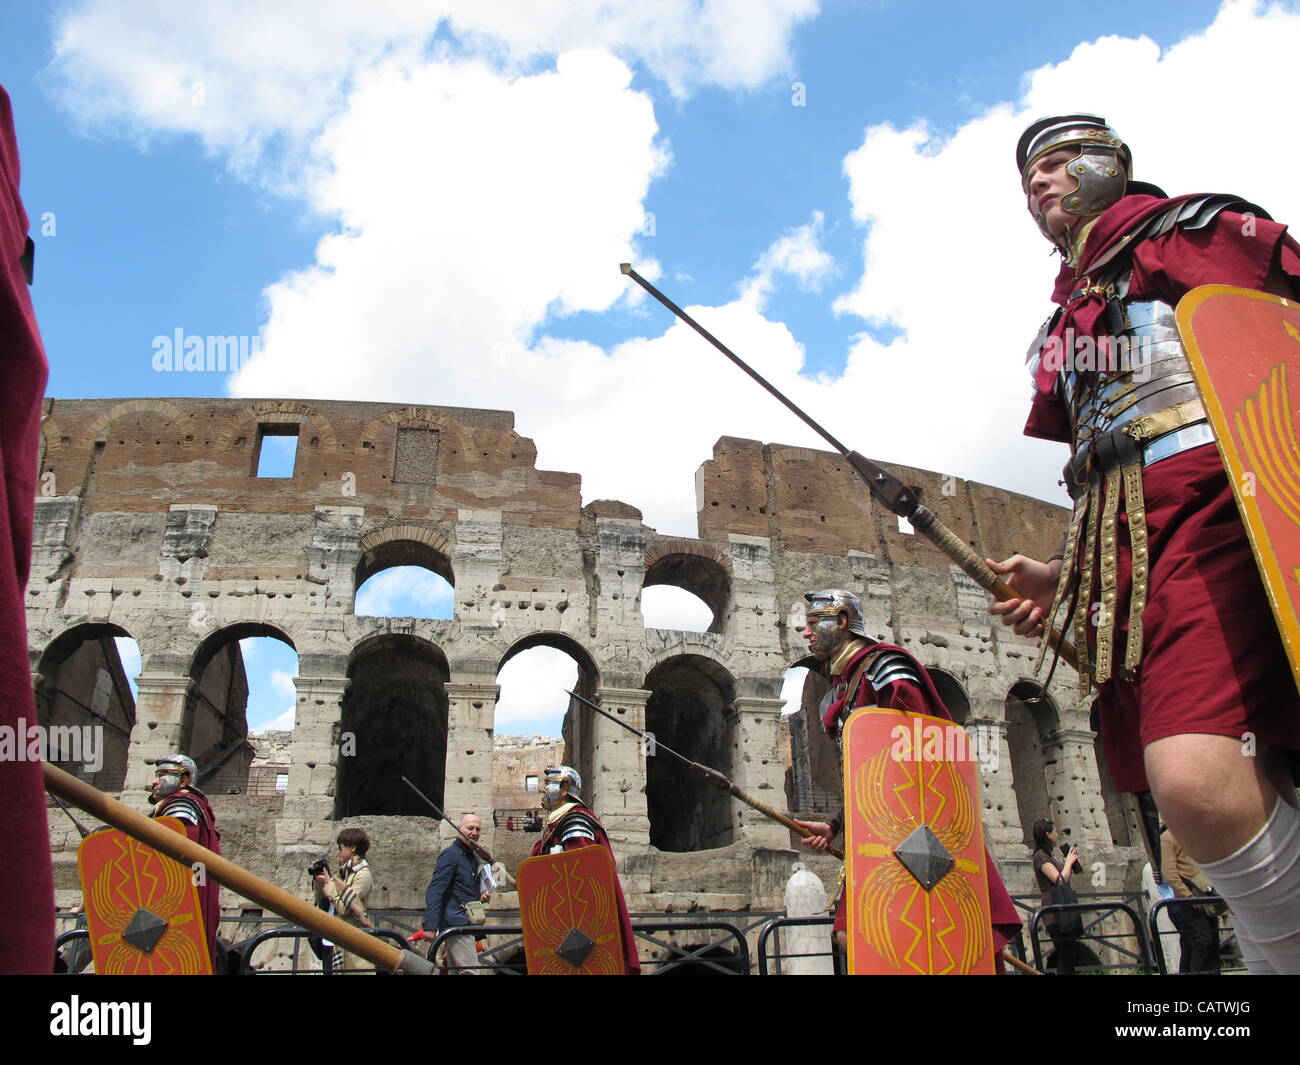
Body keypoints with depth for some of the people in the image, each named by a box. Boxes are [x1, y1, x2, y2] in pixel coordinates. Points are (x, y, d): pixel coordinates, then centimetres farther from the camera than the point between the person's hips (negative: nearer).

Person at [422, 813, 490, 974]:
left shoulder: (475, 858, 18)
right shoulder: (450, 855, -9)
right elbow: (434, 892, -17)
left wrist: (482, 897, 10)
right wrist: (430, 926, -24)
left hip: (466, 923, 9)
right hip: (455, 923, -9)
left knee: (455, 970, 11)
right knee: (470, 971, -15)